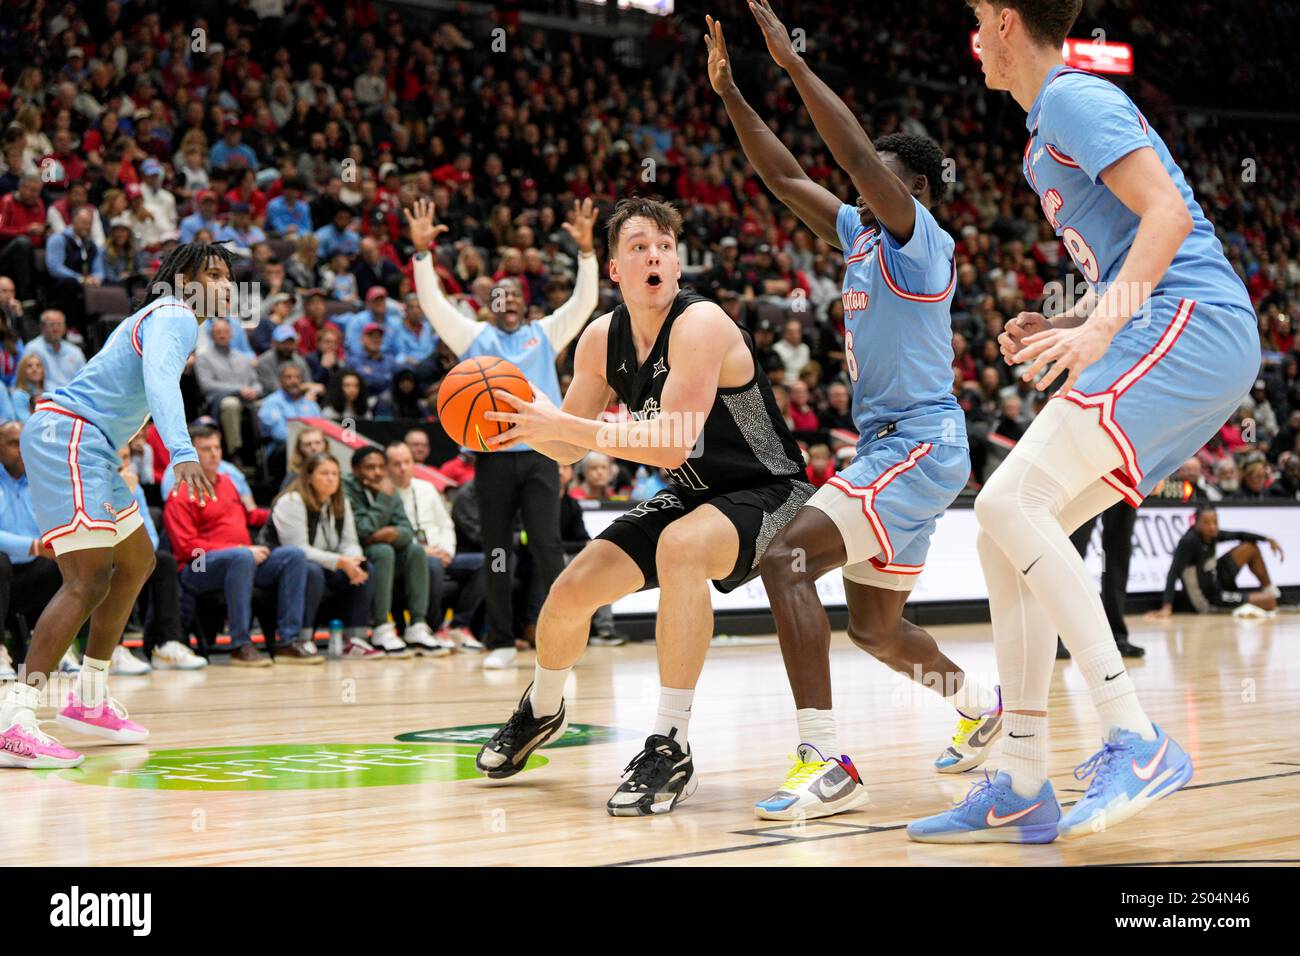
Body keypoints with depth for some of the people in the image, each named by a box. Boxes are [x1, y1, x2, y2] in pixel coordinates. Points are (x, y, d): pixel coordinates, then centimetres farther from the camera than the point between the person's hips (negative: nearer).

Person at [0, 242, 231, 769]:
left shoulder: (163, 318, 22)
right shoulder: (175, 317, -10)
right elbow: (160, 381, -29)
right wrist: (183, 454, -43)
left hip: (87, 445, 11)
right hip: (65, 435, -11)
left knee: (137, 562, 18)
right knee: (89, 580, -19)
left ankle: (88, 699, 23)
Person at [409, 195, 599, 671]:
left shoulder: (545, 333, 13)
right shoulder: (475, 336, 12)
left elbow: (585, 302, 2)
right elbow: (433, 303, 1)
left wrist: (586, 249, -12)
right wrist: (421, 251, -13)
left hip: (539, 455, -1)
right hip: (493, 457, 1)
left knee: (548, 547, -7)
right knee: (496, 552, 4)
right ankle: (501, 642, 11)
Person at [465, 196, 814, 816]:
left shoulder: (700, 325, -26)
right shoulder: (602, 339, -3)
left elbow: (670, 445, -35)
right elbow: (568, 448, 5)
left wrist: (561, 422, -37)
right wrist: (523, 424, -17)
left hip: (768, 492, -7)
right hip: (695, 495, 7)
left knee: (680, 547, -38)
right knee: (571, 591, 0)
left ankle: (671, 747, -29)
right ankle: (541, 711, 34)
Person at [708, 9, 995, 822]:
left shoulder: (922, 239, -9)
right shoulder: (864, 236, 15)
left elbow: (858, 155, -23)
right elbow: (787, 178, 17)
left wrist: (795, 64, -23)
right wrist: (730, 93, 10)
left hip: (920, 447, -10)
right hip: (893, 449, 10)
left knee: (788, 558, -24)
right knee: (874, 627, 19)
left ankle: (827, 762, -27)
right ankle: (981, 708, 43)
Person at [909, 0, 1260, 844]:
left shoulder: (1074, 97, -3)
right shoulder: (1051, 125, 26)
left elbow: (1169, 213, -16)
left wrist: (1100, 326, -24)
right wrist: (1063, 326, 16)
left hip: (1188, 327, -10)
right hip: (1180, 337, 10)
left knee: (1009, 503, -21)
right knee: (1008, 534, 5)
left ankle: (1136, 742, -24)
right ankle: (1023, 789, 5)